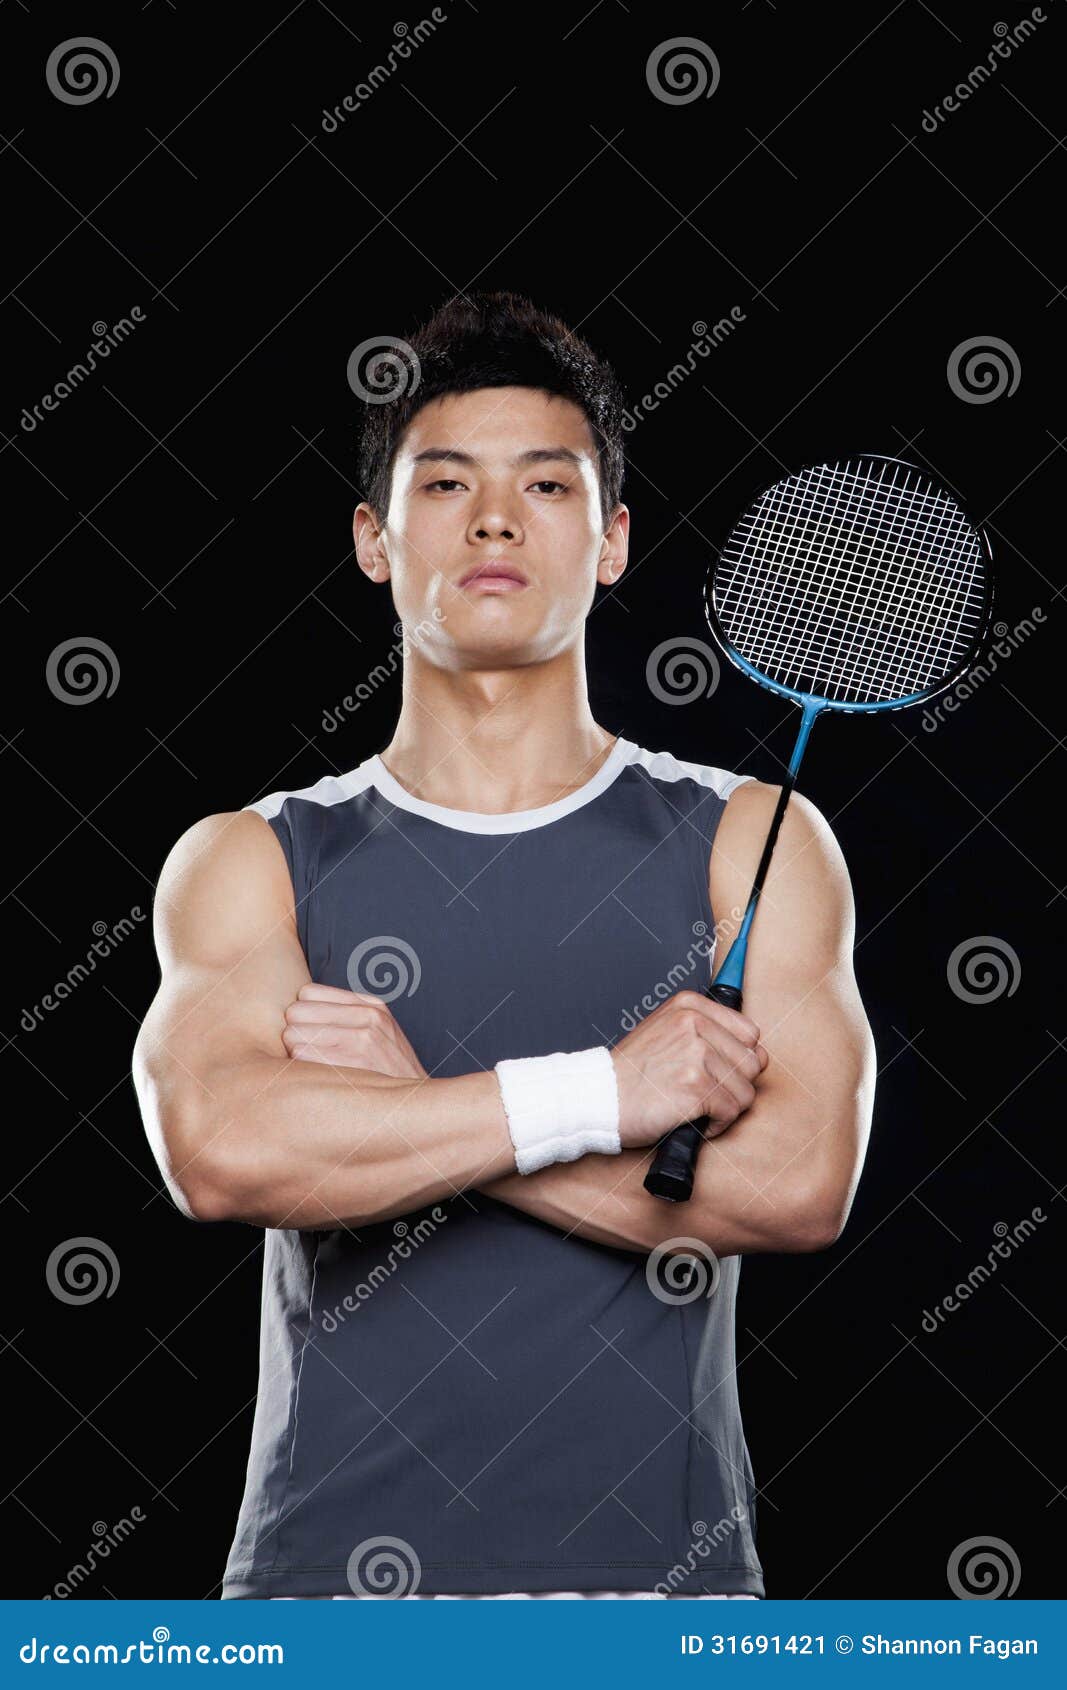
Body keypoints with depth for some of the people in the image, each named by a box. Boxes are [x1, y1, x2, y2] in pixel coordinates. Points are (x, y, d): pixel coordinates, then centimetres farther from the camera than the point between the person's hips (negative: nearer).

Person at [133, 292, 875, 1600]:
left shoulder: (753, 845, 0)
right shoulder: (249, 864, 1)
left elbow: (797, 1184, -14)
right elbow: (217, 1149, -18)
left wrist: (399, 1107, -14)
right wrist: (599, 1089, -19)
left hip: (656, 1566, 0)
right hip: (333, 1567, 0)